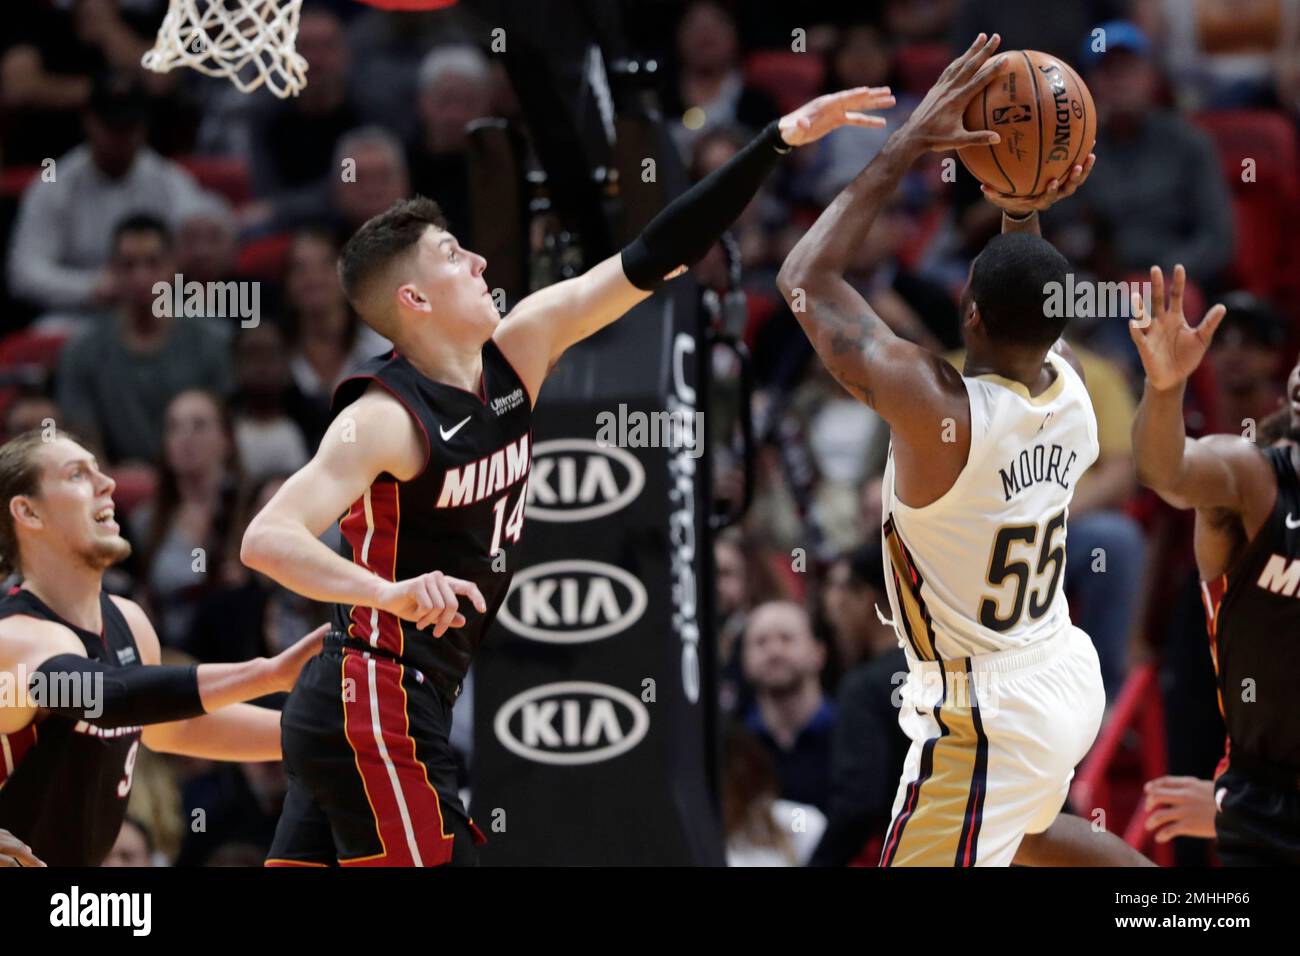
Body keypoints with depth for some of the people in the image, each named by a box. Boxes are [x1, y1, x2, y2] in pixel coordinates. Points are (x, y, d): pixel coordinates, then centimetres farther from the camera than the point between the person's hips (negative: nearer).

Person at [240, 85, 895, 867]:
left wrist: (780, 141, 1)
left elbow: (651, 262, 5)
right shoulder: (386, 416, -18)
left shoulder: (517, 355, 5)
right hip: (376, 710, -9)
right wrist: (391, 594, -46)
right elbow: (267, 540, -29)